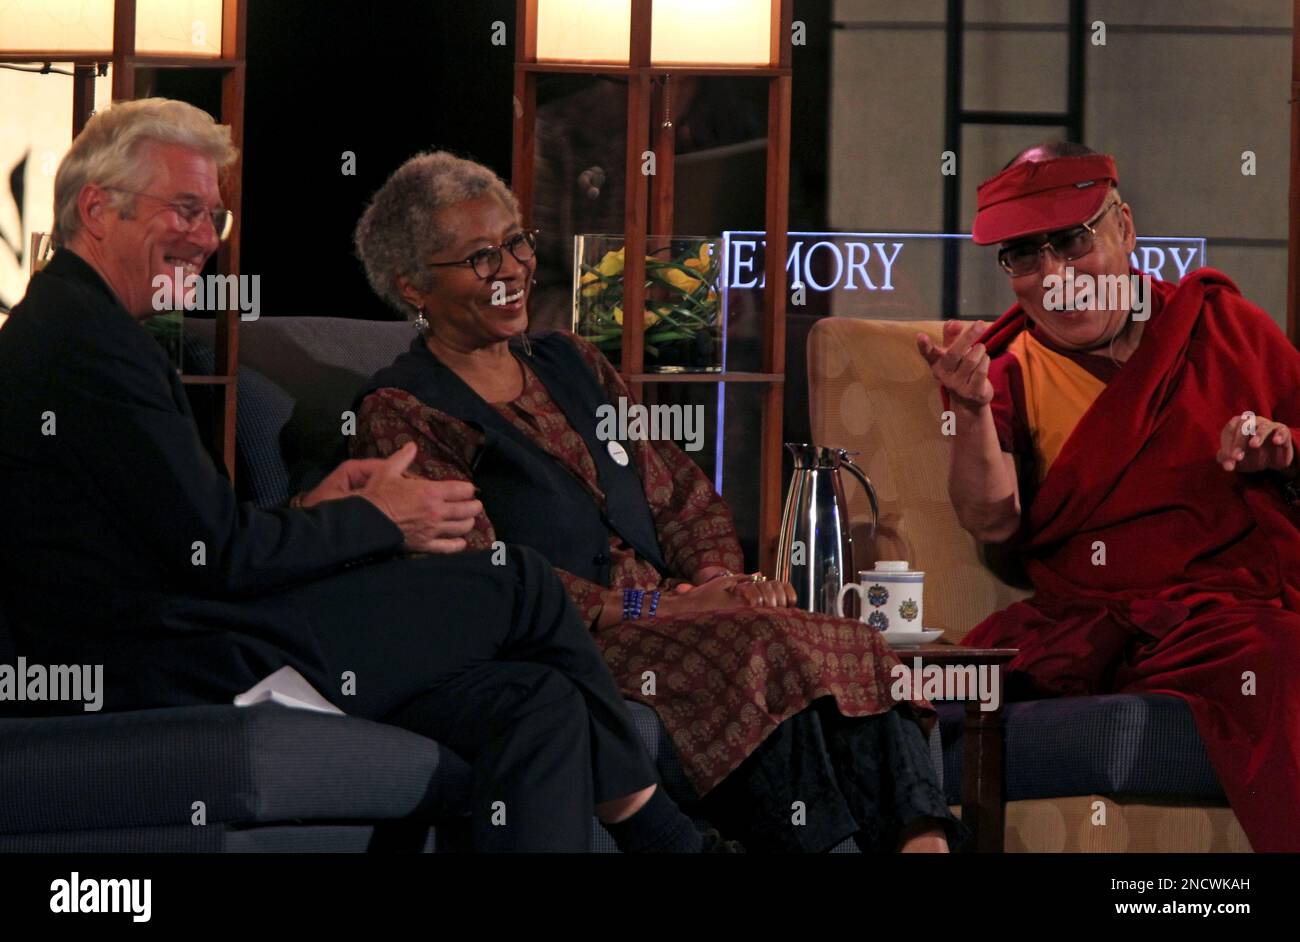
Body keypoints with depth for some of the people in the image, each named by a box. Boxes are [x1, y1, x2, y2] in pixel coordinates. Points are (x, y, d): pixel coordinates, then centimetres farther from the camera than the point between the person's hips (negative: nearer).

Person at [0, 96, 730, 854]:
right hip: (175, 670, -10)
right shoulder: (87, 346, -14)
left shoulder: (63, 331, 20)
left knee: (536, 704, 1)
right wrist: (377, 521, -2)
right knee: (523, 584, -2)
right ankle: (665, 835, 12)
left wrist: (310, 513, 6)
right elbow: (216, 555, -17)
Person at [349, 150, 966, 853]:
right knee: (770, 649, -34)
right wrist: (654, 605, -14)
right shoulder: (398, 416, 2)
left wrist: (719, 577, -1)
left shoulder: (571, 365, 24)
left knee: (858, 654, -24)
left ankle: (922, 843, -44)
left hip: (671, 612, 6)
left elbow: (681, 492, 22)